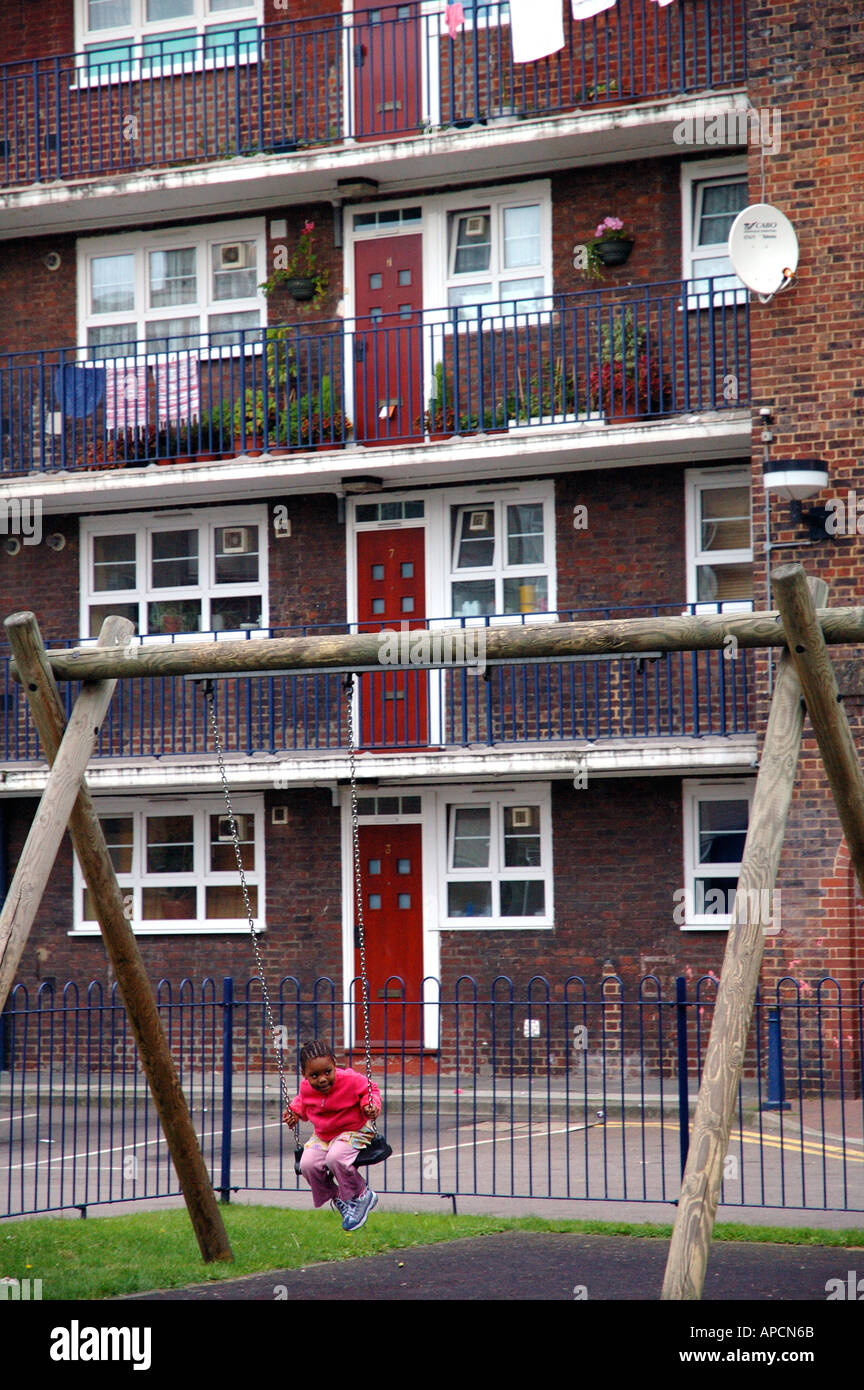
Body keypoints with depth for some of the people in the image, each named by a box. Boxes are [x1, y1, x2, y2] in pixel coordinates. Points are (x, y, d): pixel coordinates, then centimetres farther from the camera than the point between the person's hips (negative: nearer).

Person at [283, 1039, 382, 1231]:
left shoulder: (350, 1080, -22)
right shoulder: (306, 1087, -6)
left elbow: (370, 1090, -5)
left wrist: (371, 1105, -23)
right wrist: (295, 1111, 2)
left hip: (354, 1131, -6)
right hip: (322, 1136, 6)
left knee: (335, 1158, -34)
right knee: (308, 1164, -18)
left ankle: (361, 1195, -10)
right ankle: (336, 1198, 9)